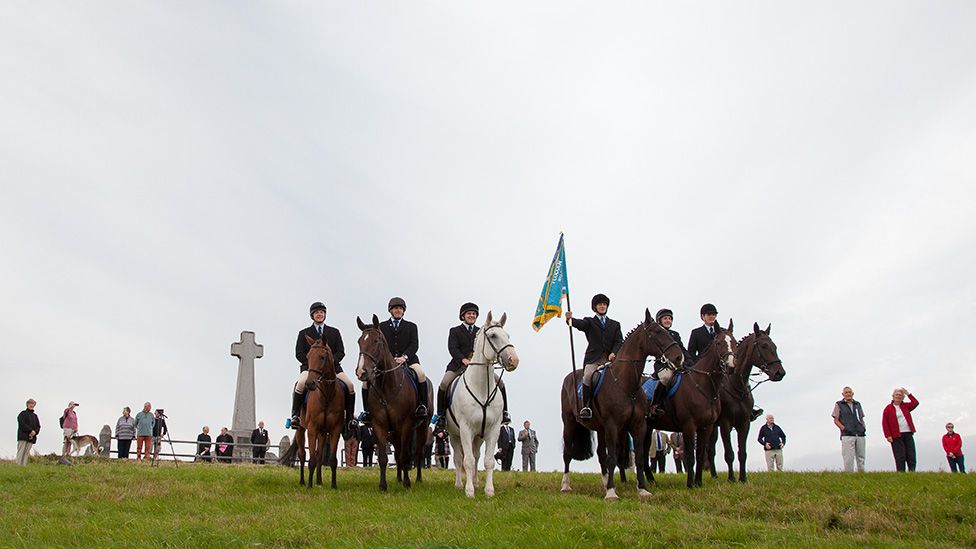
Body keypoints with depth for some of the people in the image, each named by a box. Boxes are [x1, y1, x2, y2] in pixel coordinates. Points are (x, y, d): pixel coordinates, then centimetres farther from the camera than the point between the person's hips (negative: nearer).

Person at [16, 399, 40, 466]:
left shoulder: (35, 416, 22)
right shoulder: (23, 414, 6)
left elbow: (38, 426, 16)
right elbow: (22, 424, -8)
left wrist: (35, 432, -5)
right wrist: (31, 430, -14)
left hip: (31, 437, 4)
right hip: (23, 436, -4)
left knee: (27, 453, -1)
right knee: (21, 452, -9)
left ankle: (23, 465, -4)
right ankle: (18, 465, -12)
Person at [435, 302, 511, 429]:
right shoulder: (455, 331, 9)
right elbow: (452, 348, -6)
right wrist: (463, 359, -24)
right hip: (458, 365, -2)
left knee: (500, 382, -11)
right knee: (444, 384, -25)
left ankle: (503, 412, 0)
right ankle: (441, 415, -13)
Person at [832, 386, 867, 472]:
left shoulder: (857, 404, 19)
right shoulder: (839, 405, 5)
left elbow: (861, 418, 24)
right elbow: (836, 420, 2)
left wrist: (863, 427, 6)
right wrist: (844, 428, -11)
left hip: (860, 435, 5)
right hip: (847, 435, -5)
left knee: (861, 457, 6)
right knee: (849, 458, -8)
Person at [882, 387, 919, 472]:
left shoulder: (906, 406, 16)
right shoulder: (888, 408, 4)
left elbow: (915, 403, -1)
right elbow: (884, 423, -1)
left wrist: (908, 394, 0)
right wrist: (888, 435, -9)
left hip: (908, 434, 4)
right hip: (897, 436, -4)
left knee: (911, 456, 2)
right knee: (900, 457, -7)